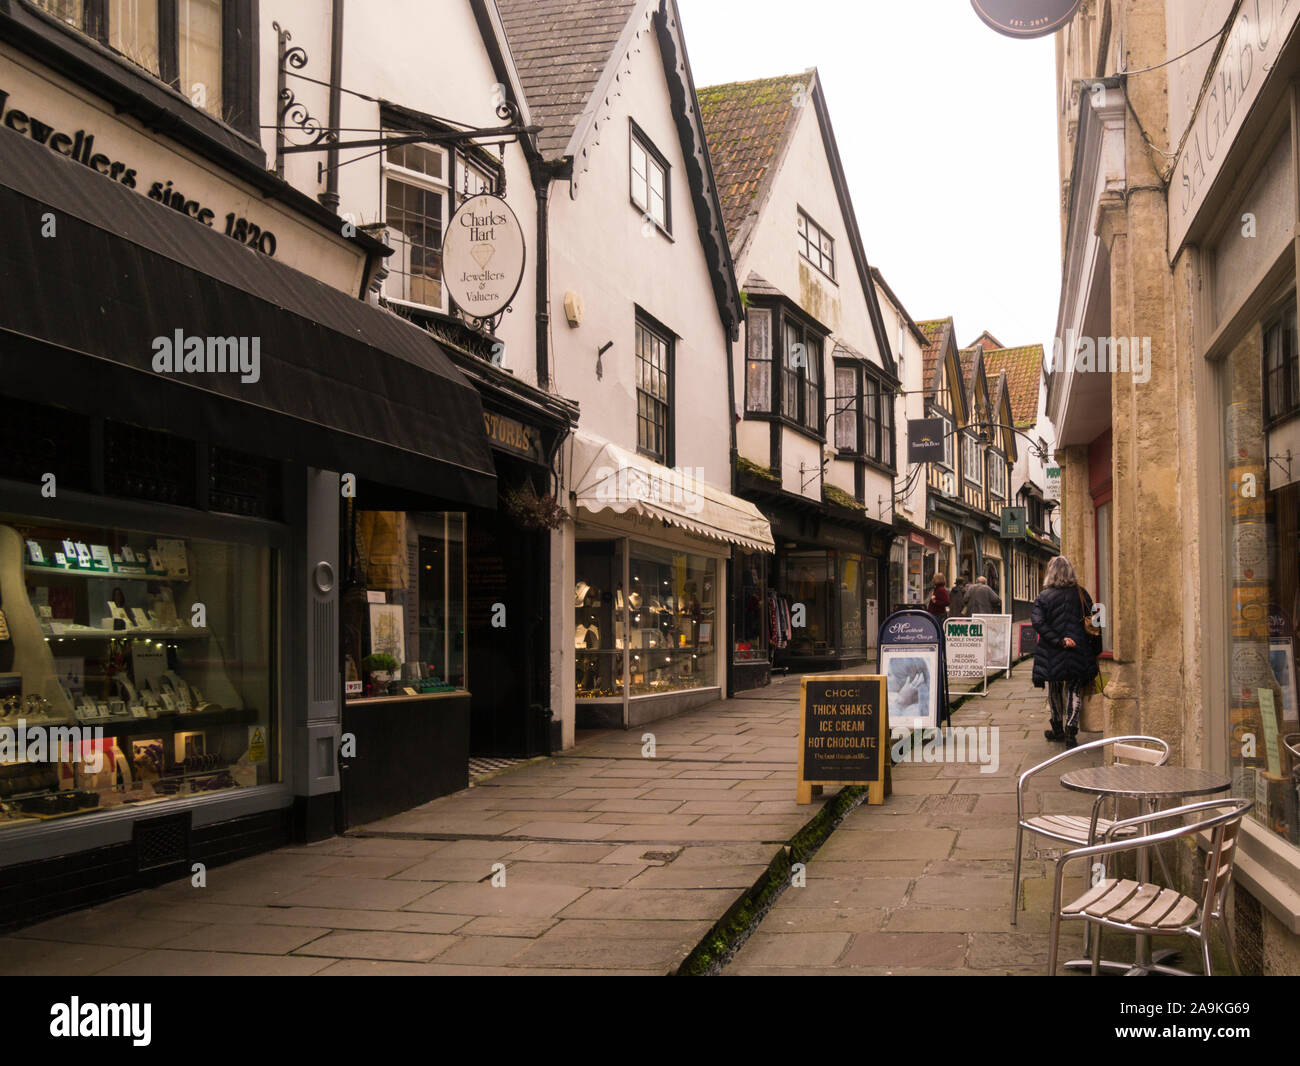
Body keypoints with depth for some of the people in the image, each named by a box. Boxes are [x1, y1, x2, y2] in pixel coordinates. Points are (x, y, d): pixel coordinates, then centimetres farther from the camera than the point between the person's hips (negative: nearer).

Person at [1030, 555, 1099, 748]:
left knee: (1055, 691, 15)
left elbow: (1038, 622, -17)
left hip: (1052, 653, -1)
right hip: (1078, 652, 1)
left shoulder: (1044, 597, -6)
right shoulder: (1081, 594, 0)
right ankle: (1071, 730, -4)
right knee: (1075, 690, 7)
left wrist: (1058, 640, -16)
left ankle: (1058, 730, 27)